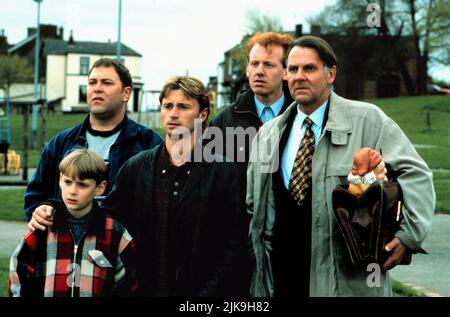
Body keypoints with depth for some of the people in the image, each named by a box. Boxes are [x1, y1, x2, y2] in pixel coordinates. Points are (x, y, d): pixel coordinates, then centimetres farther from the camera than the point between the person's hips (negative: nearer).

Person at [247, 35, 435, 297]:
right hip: (279, 273, 4)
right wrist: (258, 250, 12)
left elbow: (415, 174, -6)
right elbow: (254, 204, 21)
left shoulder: (368, 121, -3)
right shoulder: (267, 134, 12)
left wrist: (408, 235, -14)